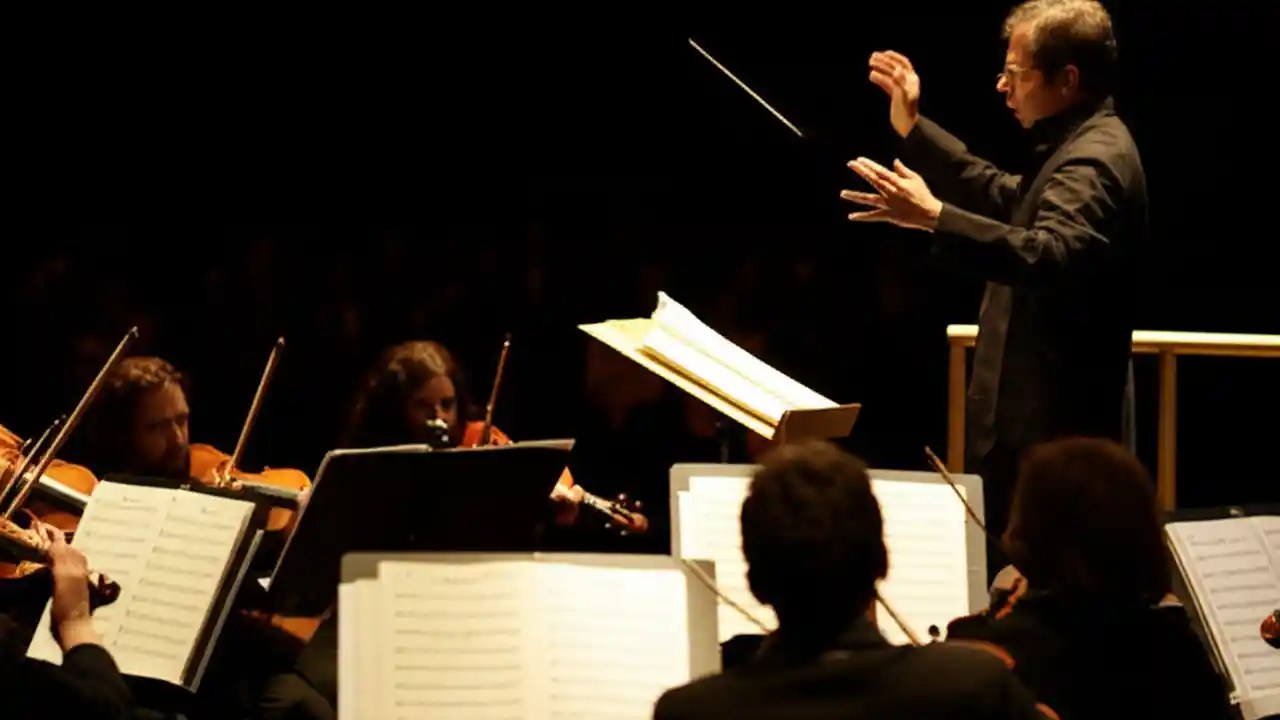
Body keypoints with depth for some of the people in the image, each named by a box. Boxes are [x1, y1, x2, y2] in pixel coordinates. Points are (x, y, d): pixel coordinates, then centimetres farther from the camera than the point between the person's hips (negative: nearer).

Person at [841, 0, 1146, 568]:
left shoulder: (1094, 161, -19)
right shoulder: (1079, 148, 15)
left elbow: (1050, 255, -38)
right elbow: (1007, 200, 31)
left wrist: (936, 218, -47)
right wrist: (914, 131, 26)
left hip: (1054, 432, -11)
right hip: (1039, 420, 11)